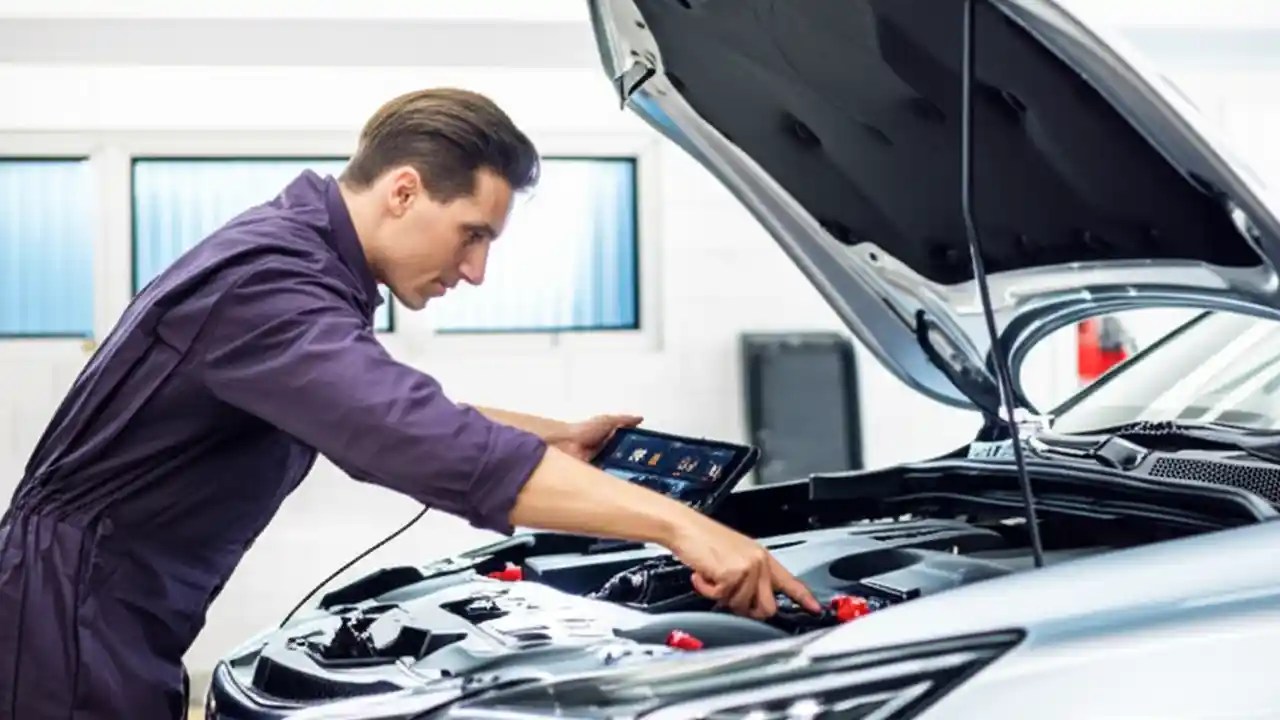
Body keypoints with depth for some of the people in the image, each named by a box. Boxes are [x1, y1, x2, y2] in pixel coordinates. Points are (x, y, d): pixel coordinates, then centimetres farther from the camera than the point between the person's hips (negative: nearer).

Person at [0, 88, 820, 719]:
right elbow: (437, 450, -38)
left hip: (125, 618, 10)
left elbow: (394, 417, 22)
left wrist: (559, 438, 15)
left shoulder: (300, 255, 7)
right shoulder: (268, 281, -25)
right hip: (78, 613, -10)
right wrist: (676, 522, -40)